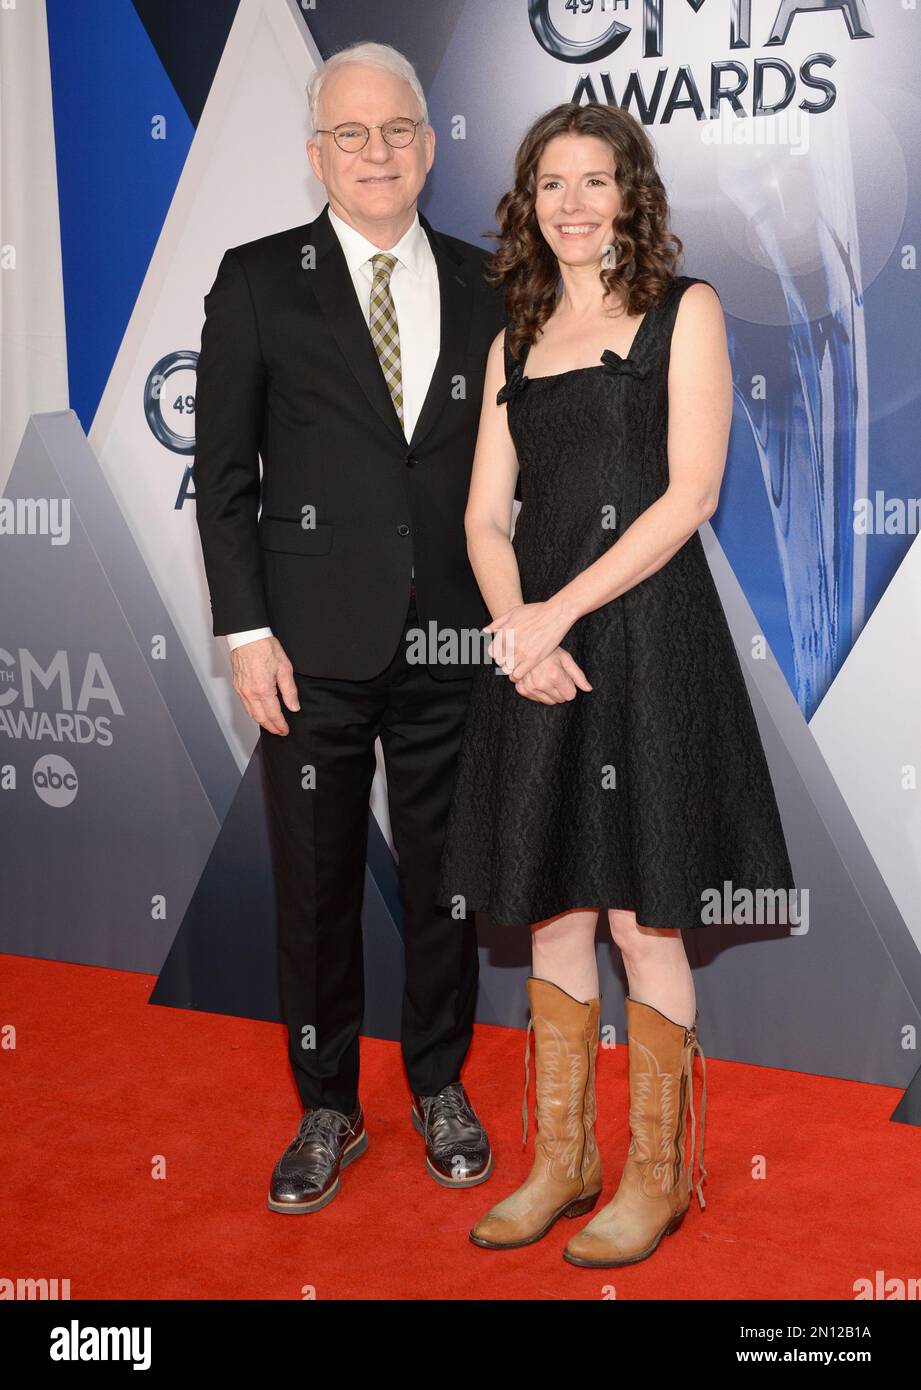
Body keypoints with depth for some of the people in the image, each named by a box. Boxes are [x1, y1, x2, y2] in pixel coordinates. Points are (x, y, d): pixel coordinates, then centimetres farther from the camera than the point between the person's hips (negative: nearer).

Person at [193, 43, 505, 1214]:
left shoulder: (481, 285, 8)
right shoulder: (257, 281, 1)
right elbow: (223, 472, -1)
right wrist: (245, 633, -7)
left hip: (453, 644, 2)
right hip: (317, 647, -2)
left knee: (445, 874, 13)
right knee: (314, 886, 8)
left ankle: (441, 1088, 33)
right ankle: (327, 1111, 27)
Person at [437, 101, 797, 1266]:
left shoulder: (683, 311, 3)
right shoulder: (516, 340, 17)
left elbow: (690, 494, -8)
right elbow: (486, 516, 10)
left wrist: (559, 613, -13)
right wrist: (515, 626, -9)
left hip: (644, 630, -5)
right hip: (535, 644, 5)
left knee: (641, 917, -1)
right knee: (551, 913, 9)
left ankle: (657, 1173, 15)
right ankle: (560, 1160, 22)